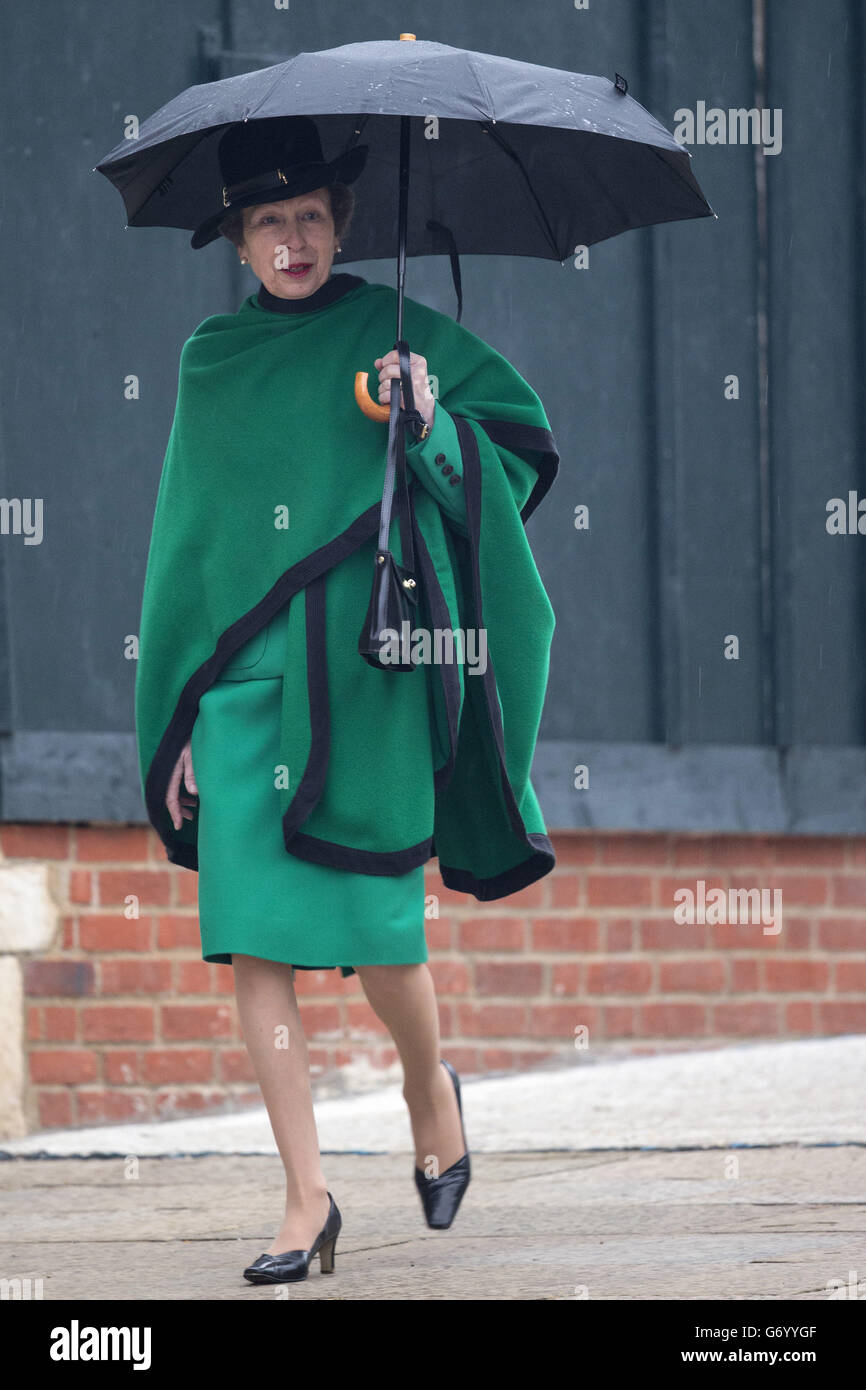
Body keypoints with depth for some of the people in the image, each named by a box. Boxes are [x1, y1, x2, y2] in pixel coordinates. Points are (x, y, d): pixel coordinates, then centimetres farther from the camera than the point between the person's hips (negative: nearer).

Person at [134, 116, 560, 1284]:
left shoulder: (399, 335, 4)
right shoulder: (212, 360, 12)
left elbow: (527, 444, 4)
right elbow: (189, 532, 14)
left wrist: (436, 429, -17)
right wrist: (179, 725, 11)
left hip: (365, 673, -3)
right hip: (242, 676, 3)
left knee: (374, 933, -3)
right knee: (254, 944, -6)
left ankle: (431, 1090, 29)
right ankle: (308, 1201, -1)